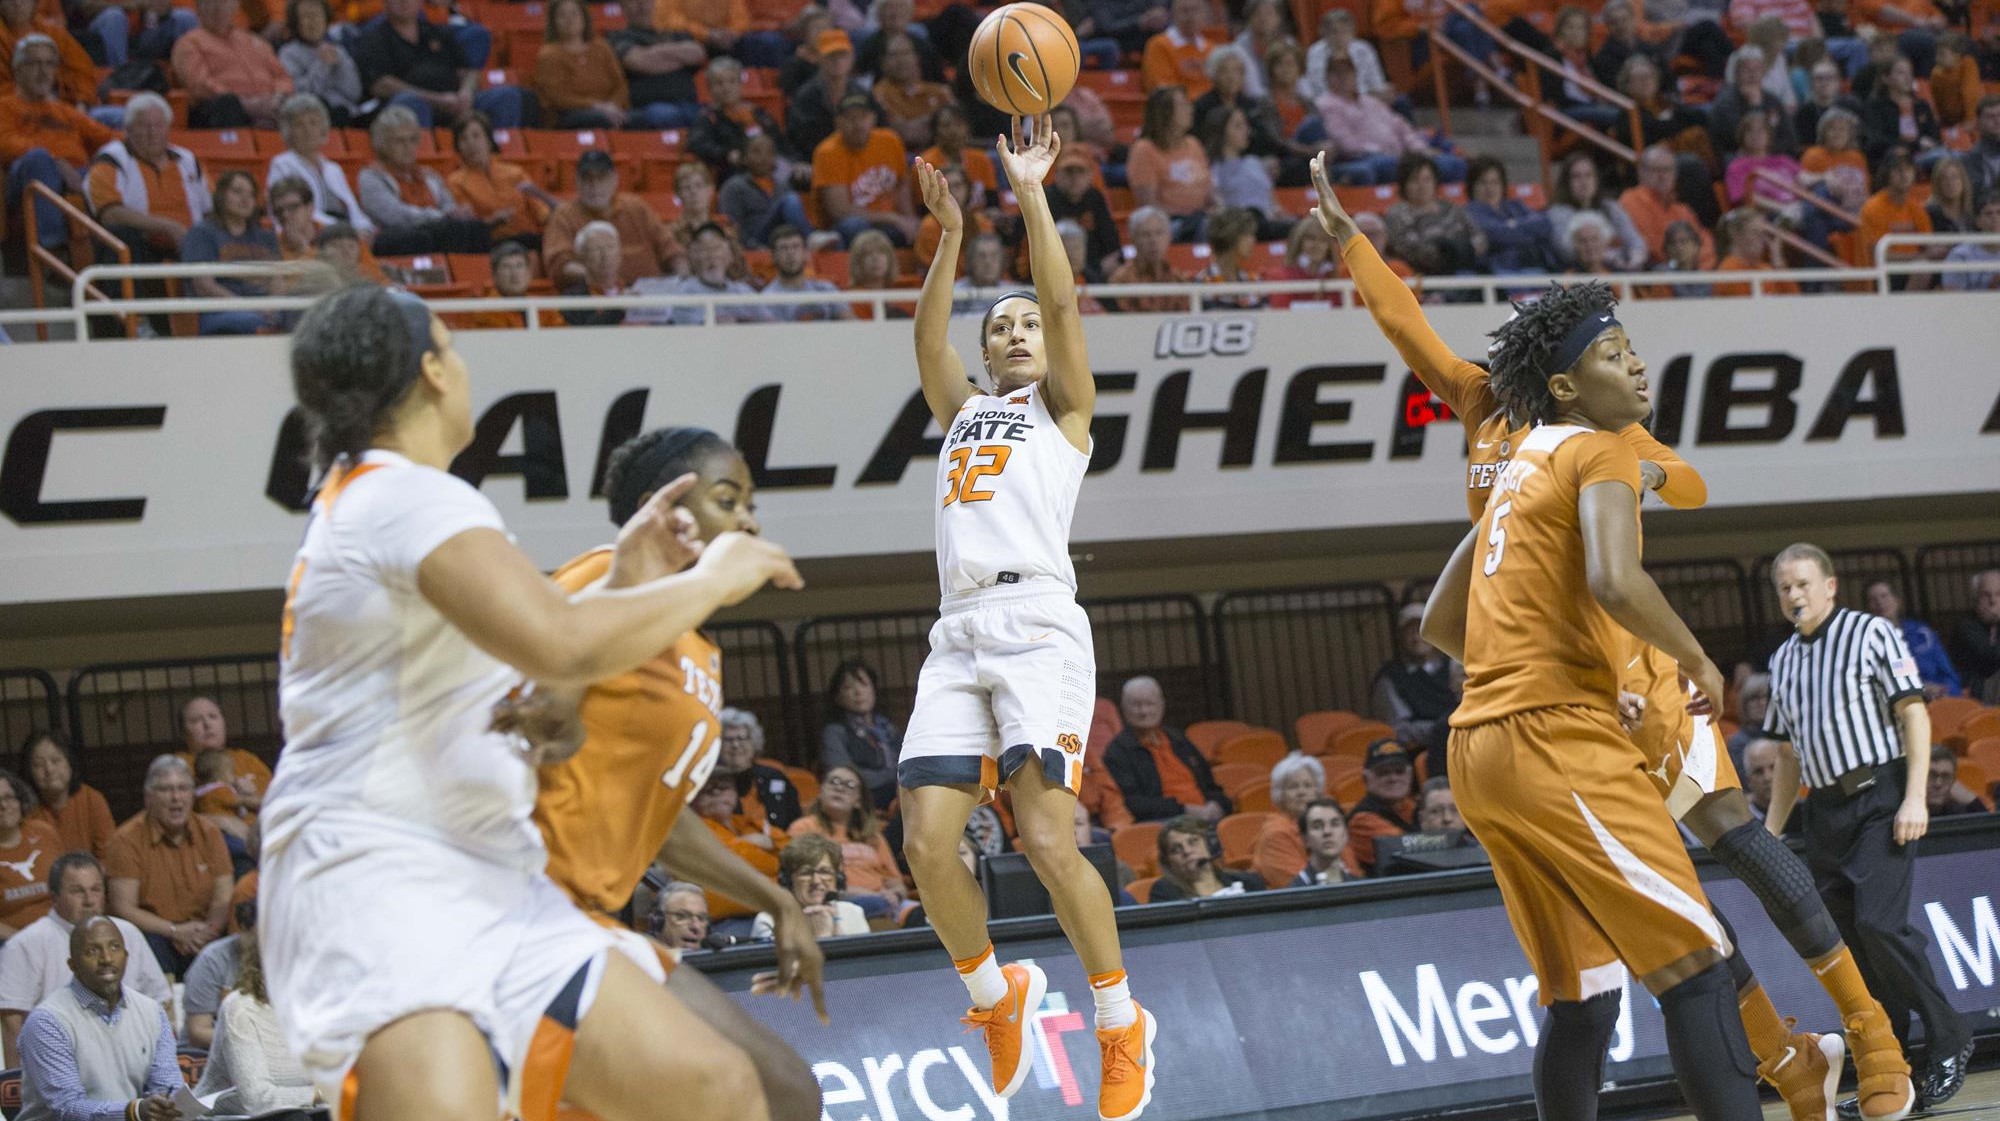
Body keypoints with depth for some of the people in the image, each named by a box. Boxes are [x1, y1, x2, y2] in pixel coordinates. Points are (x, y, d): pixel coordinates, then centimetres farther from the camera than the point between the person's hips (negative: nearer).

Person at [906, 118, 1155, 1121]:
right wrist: (949, 236, 5)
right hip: (958, 633, 5)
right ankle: (997, 992, 17)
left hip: (1037, 620, -5)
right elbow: (928, 341, 11)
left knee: (1048, 840, -17)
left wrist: (1030, 191, 2)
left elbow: (1060, 300, 3)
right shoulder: (962, 410, 27)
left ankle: (1122, 1024, -3)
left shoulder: (1064, 408, 15)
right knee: (926, 843, -7)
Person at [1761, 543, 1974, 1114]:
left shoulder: (1871, 633, 0)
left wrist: (1914, 798, -15)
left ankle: (1948, 1041, -8)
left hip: (1880, 800, -6)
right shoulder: (1784, 660, 17)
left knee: (1879, 925, -20)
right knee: (1847, 940, 1)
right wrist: (1771, 829, 18)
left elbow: (1913, 714, -5)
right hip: (1825, 811, 6)